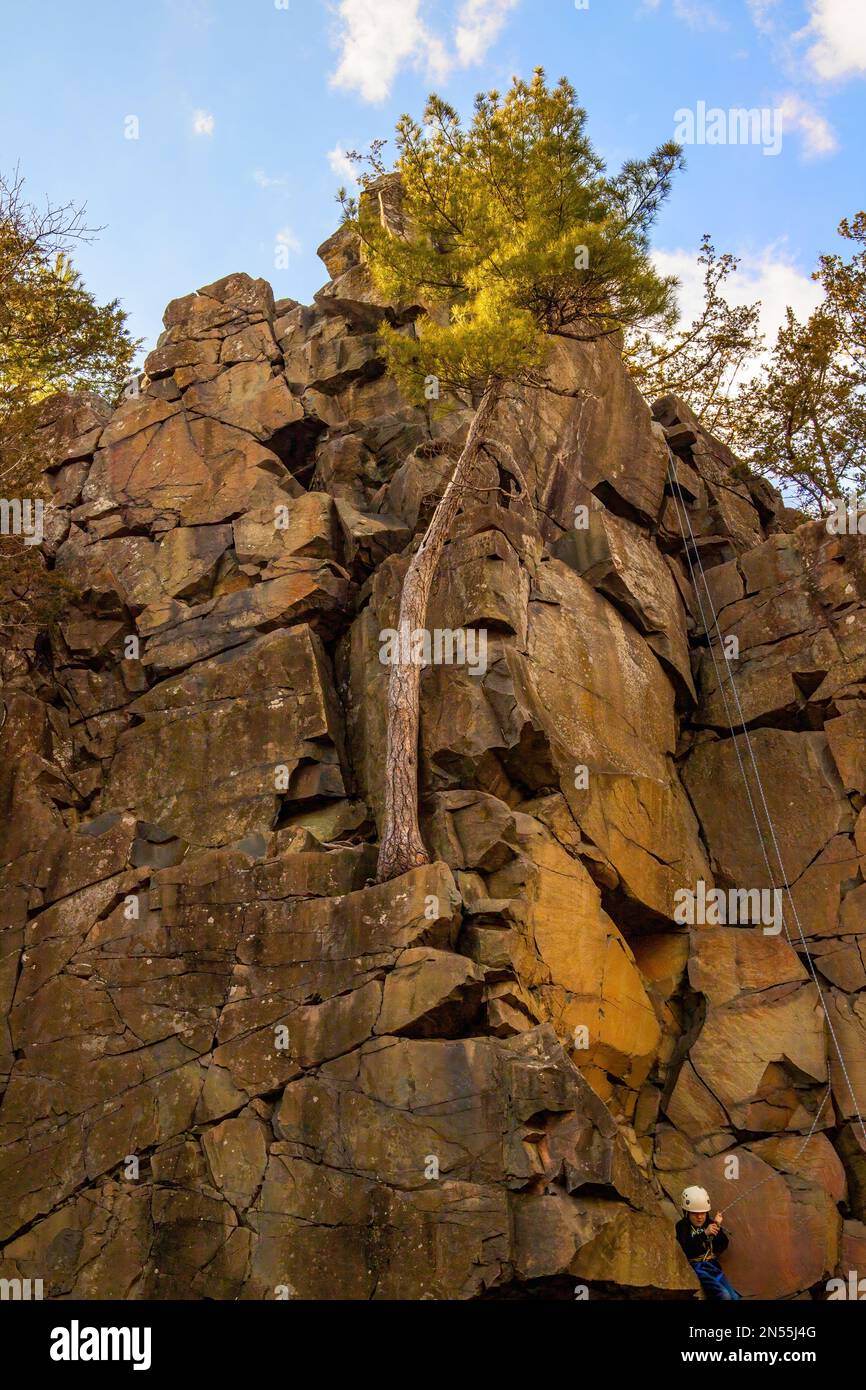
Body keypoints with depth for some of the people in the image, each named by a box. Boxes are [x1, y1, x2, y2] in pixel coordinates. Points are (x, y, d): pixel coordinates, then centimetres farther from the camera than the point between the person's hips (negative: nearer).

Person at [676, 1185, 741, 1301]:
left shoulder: (709, 1224, 13)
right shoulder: (681, 1227, -3)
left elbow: (722, 1247, 8)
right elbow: (685, 1251, -18)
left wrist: (718, 1227, -7)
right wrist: (704, 1234, -22)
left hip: (712, 1265, 6)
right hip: (695, 1267, -6)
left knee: (734, 1296, -11)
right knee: (724, 1295, -23)